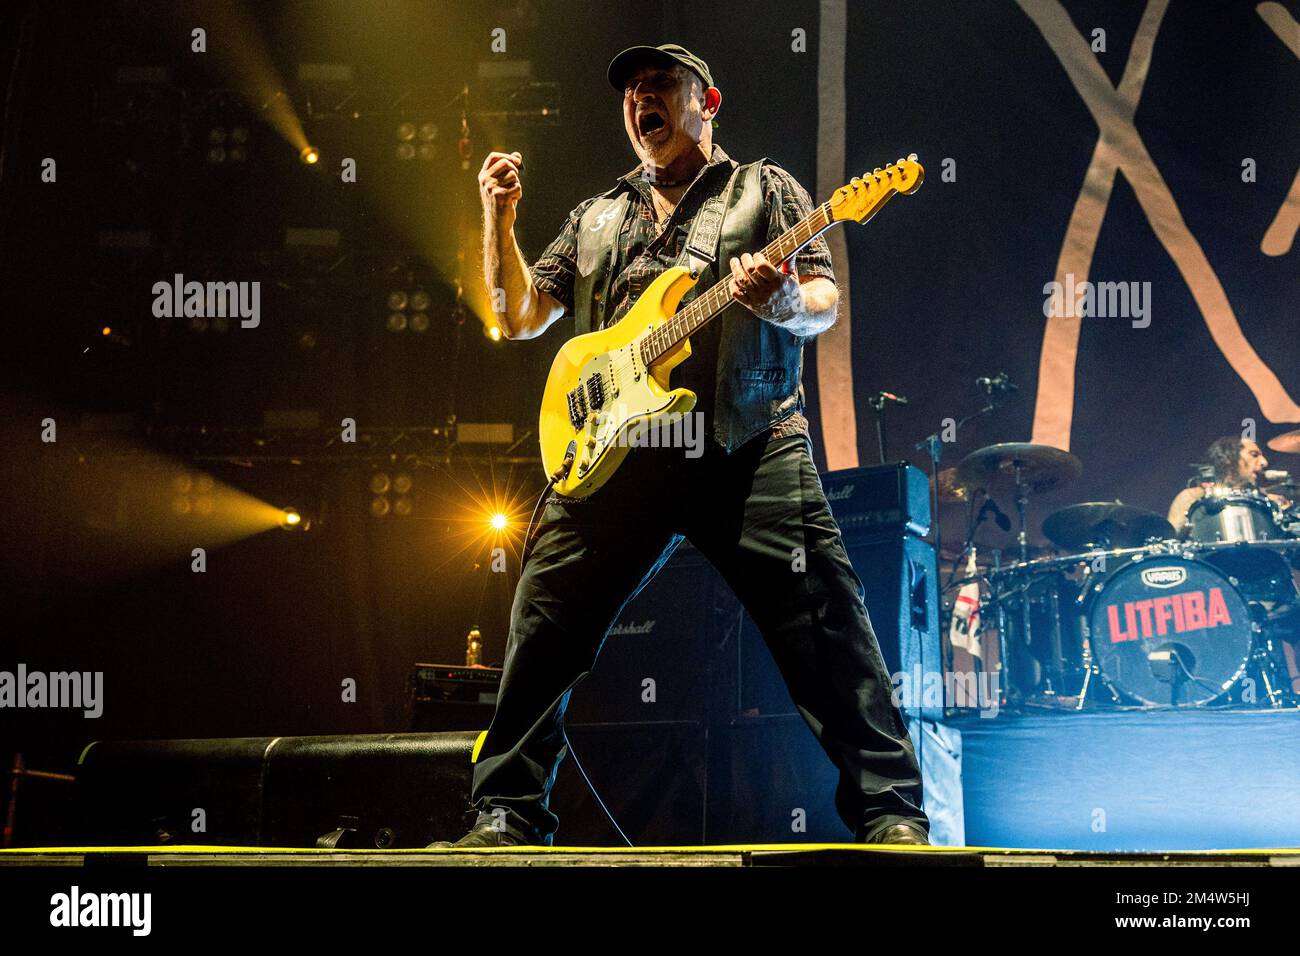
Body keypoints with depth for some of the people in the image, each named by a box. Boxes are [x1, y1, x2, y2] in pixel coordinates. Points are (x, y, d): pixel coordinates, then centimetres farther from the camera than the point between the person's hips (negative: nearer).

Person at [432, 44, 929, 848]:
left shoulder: (765, 189, 14)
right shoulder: (595, 218, 25)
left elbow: (826, 304, 2)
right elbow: (519, 318, 21)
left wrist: (785, 304, -21)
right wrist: (499, 220, 8)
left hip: (748, 444, -3)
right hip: (613, 453, 4)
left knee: (828, 625, -13)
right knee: (544, 632, -1)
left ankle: (893, 815, -8)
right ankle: (509, 817, 9)